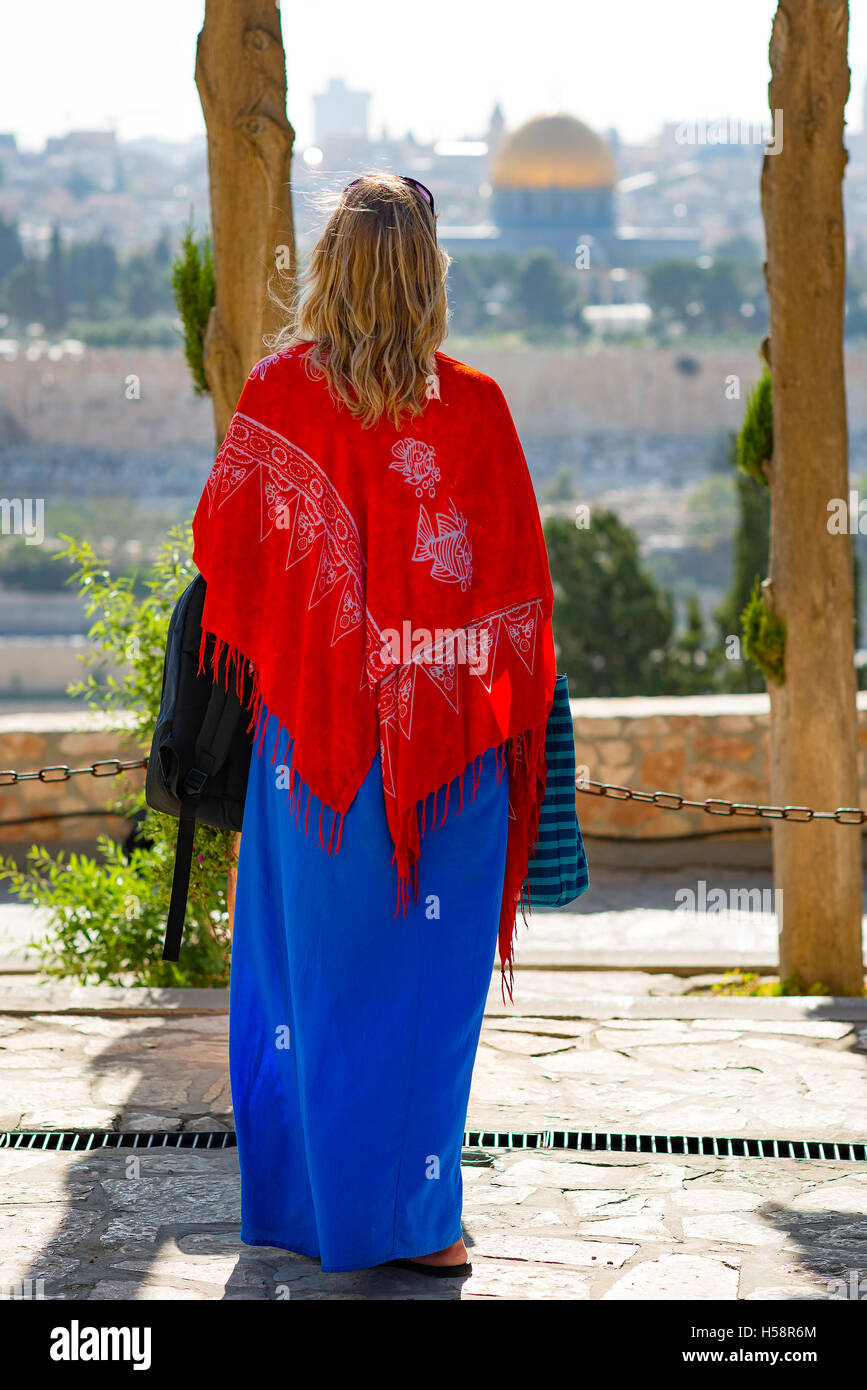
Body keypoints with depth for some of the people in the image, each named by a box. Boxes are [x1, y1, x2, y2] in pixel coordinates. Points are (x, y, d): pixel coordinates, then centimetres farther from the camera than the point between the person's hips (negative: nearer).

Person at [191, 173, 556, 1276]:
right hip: (448, 734, -1)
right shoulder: (472, 406, -8)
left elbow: (224, 545, 2)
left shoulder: (279, 390, -7)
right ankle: (403, 1214, 11)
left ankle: (297, 1198, 23)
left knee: (314, 960, 13)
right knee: (420, 976, 6)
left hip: (315, 724, 1)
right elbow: (519, 578, -3)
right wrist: (513, 710, 8)